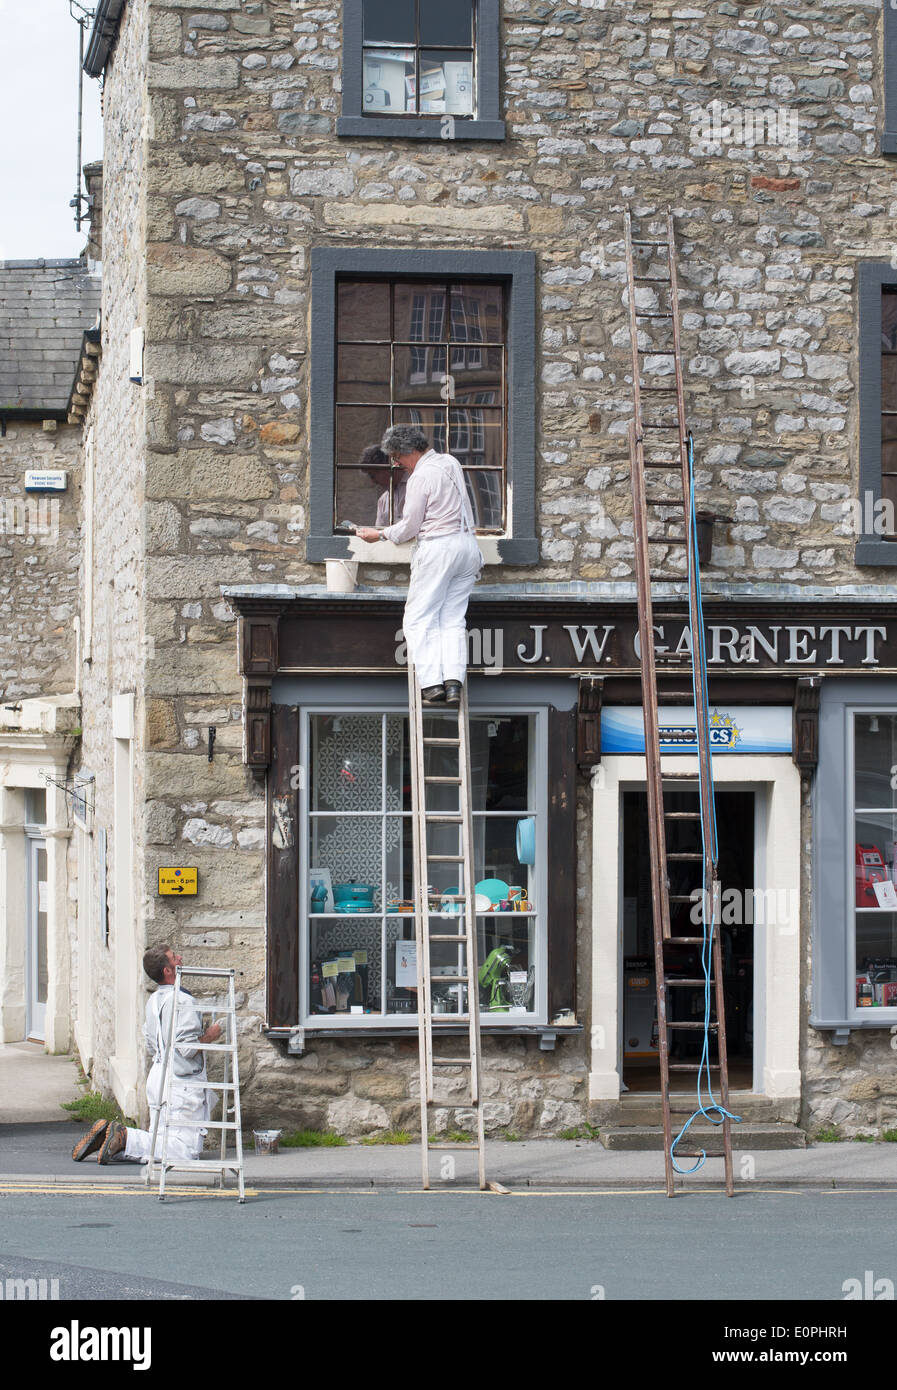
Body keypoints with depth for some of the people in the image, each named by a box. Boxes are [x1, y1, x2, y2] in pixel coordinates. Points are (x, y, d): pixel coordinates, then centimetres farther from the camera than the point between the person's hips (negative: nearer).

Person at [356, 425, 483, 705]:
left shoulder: (420, 477, -12)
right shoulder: (450, 462, 13)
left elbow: (409, 528, -7)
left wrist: (380, 534, 11)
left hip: (438, 548, -8)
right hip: (468, 544, 8)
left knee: (420, 618, -3)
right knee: (453, 619, 6)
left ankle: (432, 684, -14)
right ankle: (454, 681, -7)